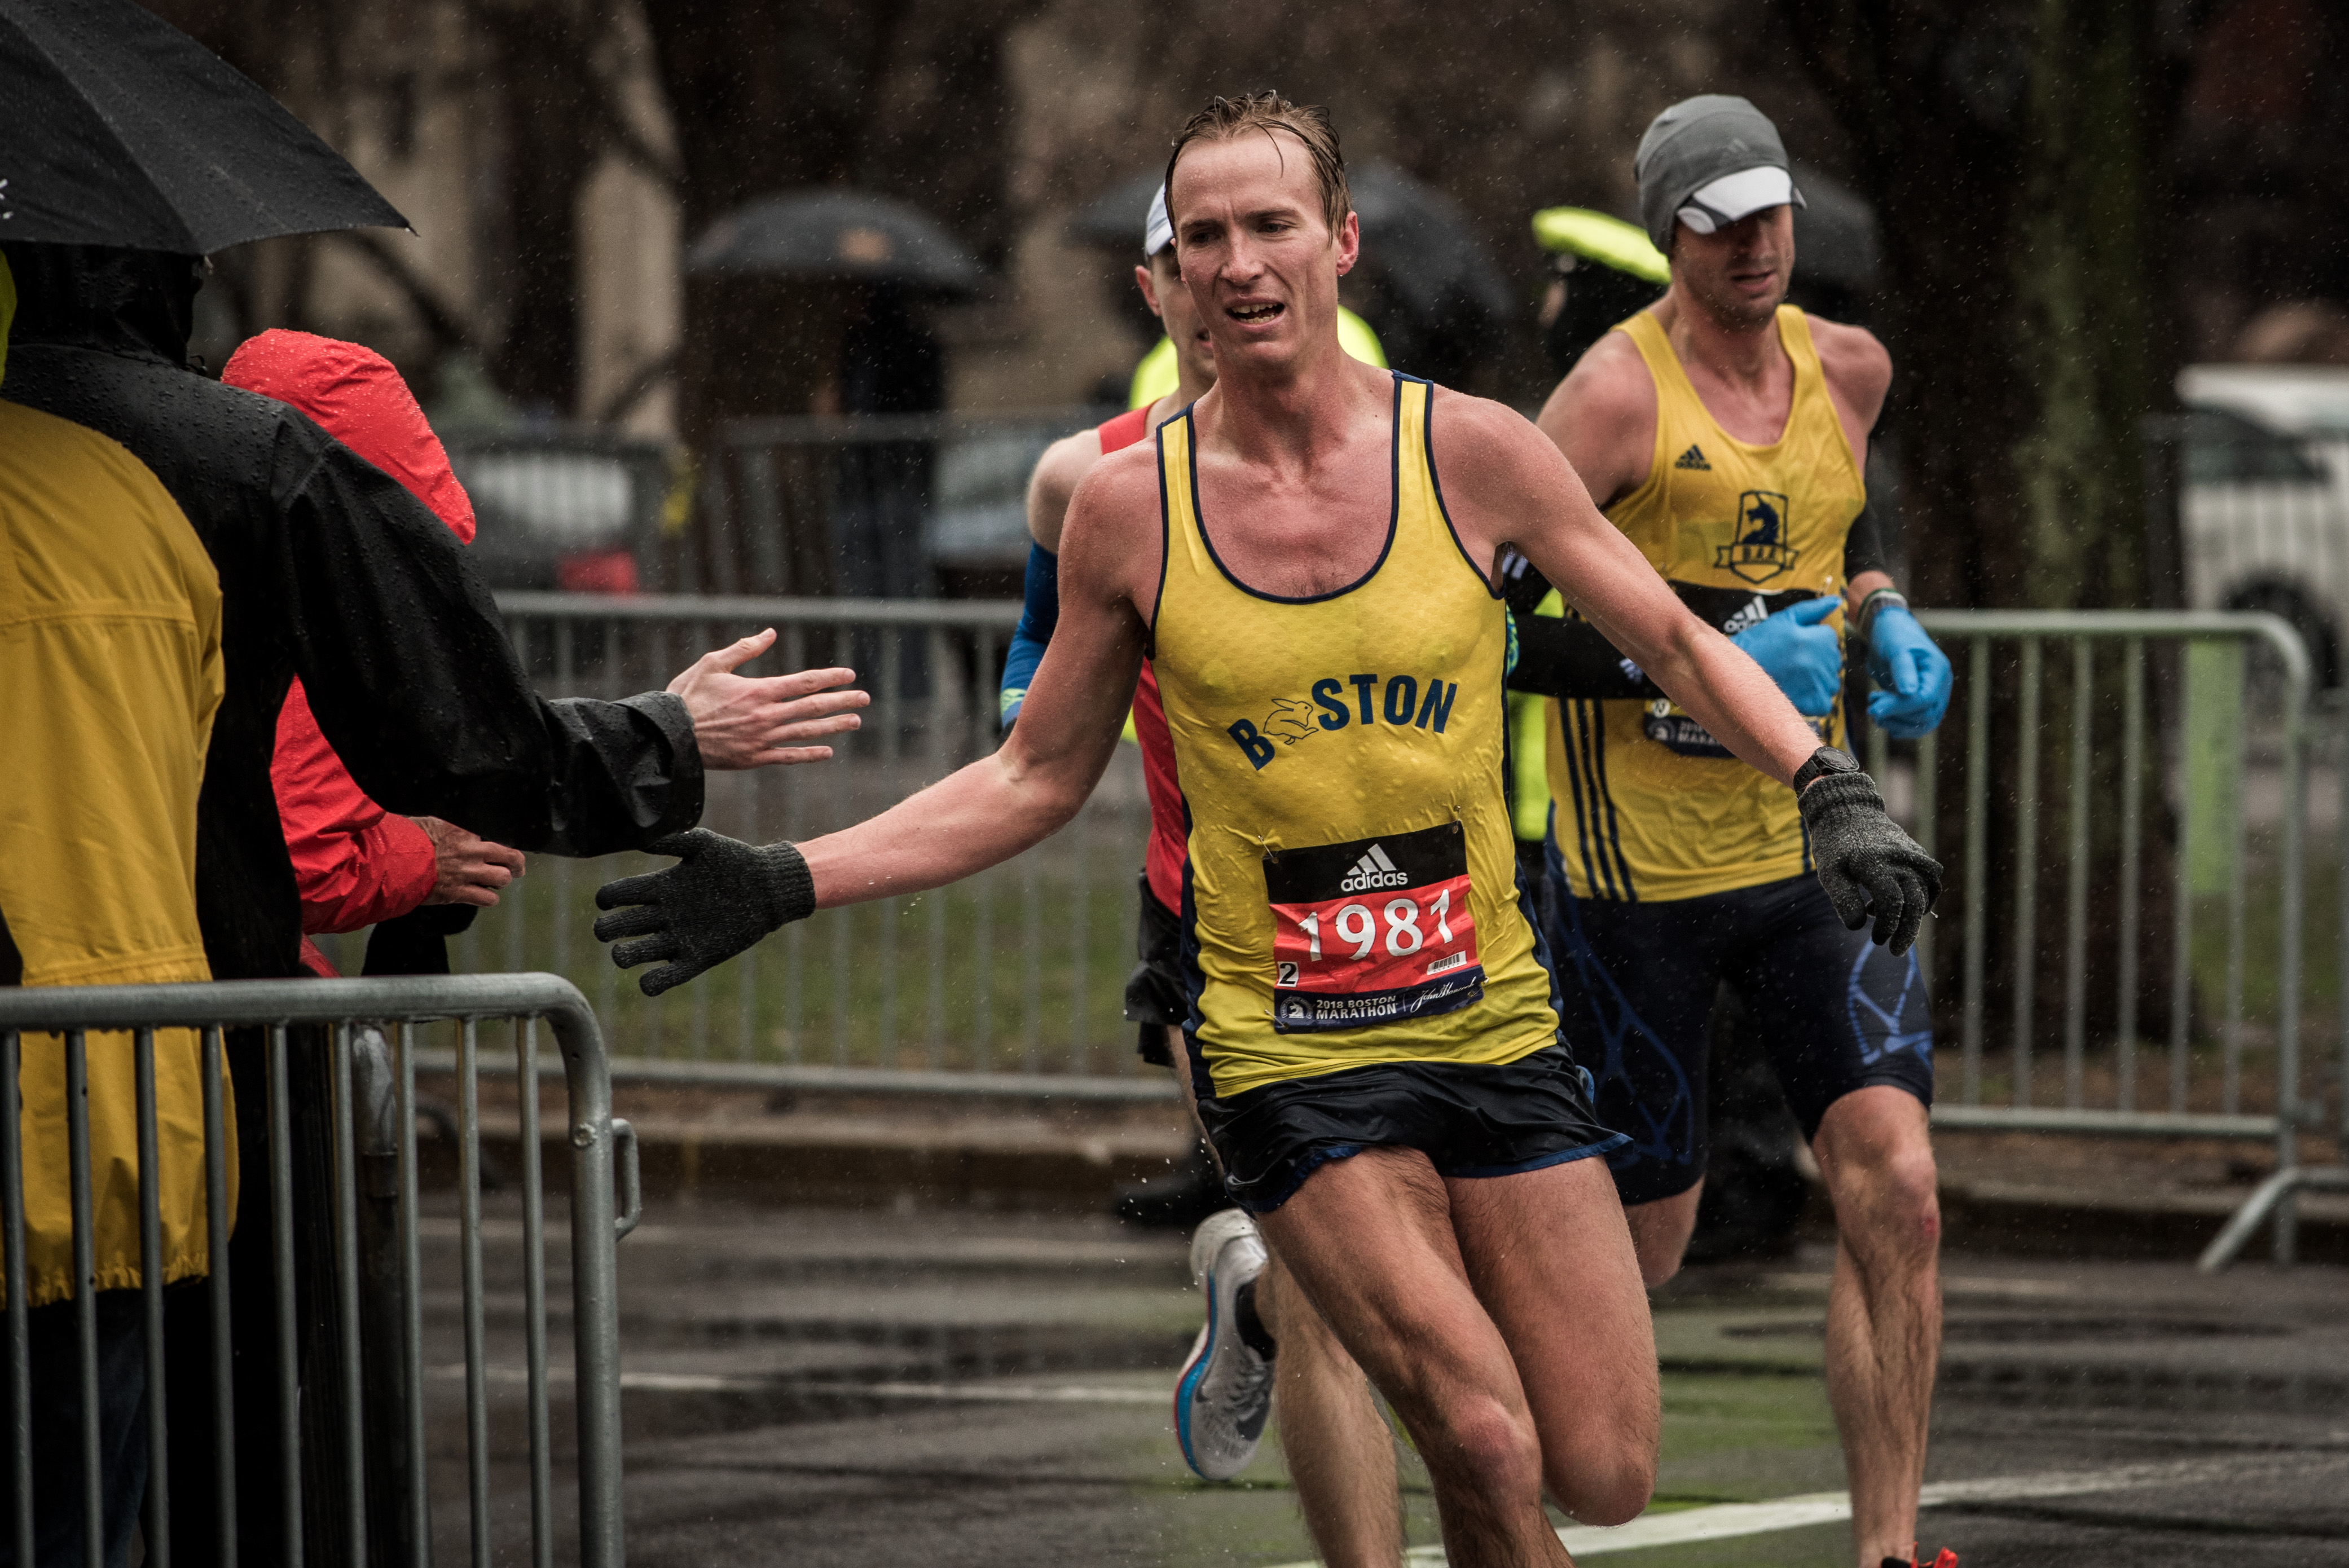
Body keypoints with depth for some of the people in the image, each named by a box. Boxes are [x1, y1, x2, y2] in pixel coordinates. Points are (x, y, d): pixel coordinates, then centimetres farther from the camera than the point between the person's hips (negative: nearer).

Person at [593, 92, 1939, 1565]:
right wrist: (788, 884, 1)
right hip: (1284, 1048, -2)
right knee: (1484, 1445, -20)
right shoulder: (1131, 506, -3)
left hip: (1494, 1019, 2)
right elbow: (1037, 779, 9)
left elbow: (1680, 644, 7)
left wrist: (1834, 790, -9)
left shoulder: (1472, 453, -3)